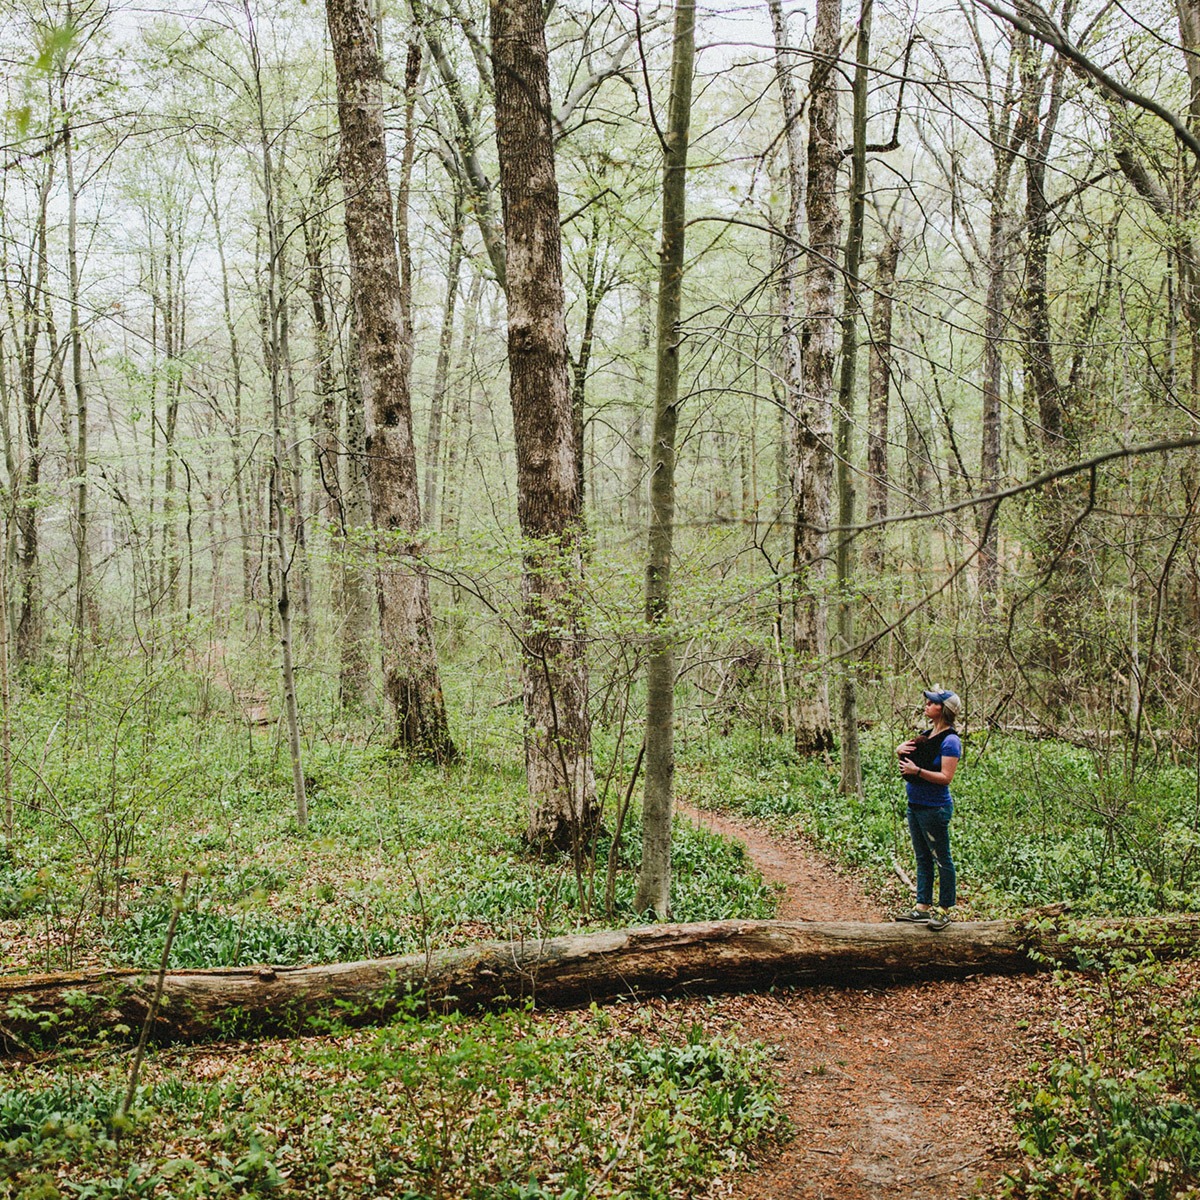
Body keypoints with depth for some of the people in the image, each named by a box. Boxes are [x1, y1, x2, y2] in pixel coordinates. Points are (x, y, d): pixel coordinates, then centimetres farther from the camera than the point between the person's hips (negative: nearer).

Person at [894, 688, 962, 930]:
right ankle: (923, 907, 22)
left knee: (942, 860, 2)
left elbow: (946, 777, -19)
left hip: (935, 808, -9)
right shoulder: (927, 734, 10)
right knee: (922, 858, 14)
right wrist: (902, 748, 0)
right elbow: (905, 747, 23)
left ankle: (944, 910, 10)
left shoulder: (950, 741, -14)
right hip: (916, 804, 9)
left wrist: (917, 771, -25)